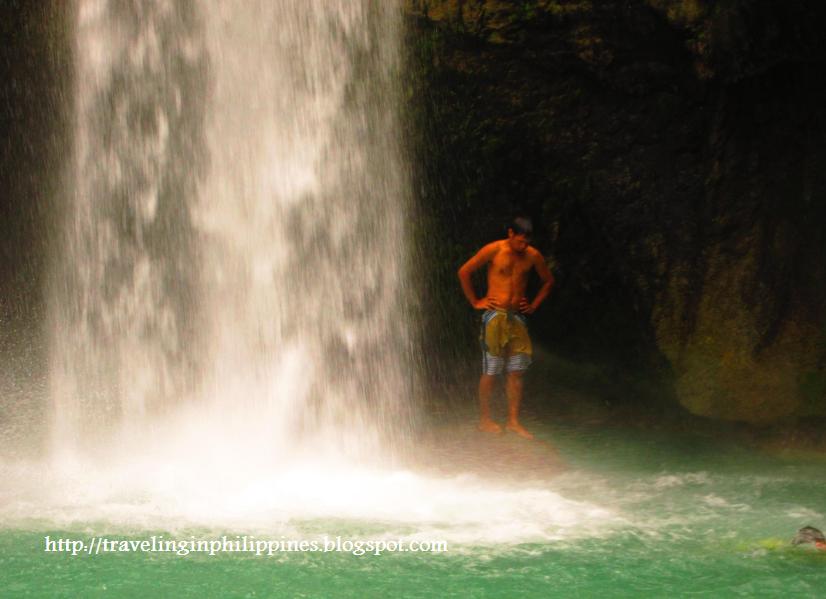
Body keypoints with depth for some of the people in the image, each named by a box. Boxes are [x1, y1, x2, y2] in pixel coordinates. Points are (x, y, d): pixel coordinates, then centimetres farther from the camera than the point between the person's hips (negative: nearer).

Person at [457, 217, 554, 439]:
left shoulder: (533, 255, 4)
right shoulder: (494, 250, -7)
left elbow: (548, 281, 21)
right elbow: (464, 272, -2)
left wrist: (534, 305, 11)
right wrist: (475, 302, -2)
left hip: (518, 316, 4)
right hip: (495, 314, -4)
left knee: (516, 371, 2)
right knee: (490, 371, 0)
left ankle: (513, 421, 8)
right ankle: (484, 419, 11)